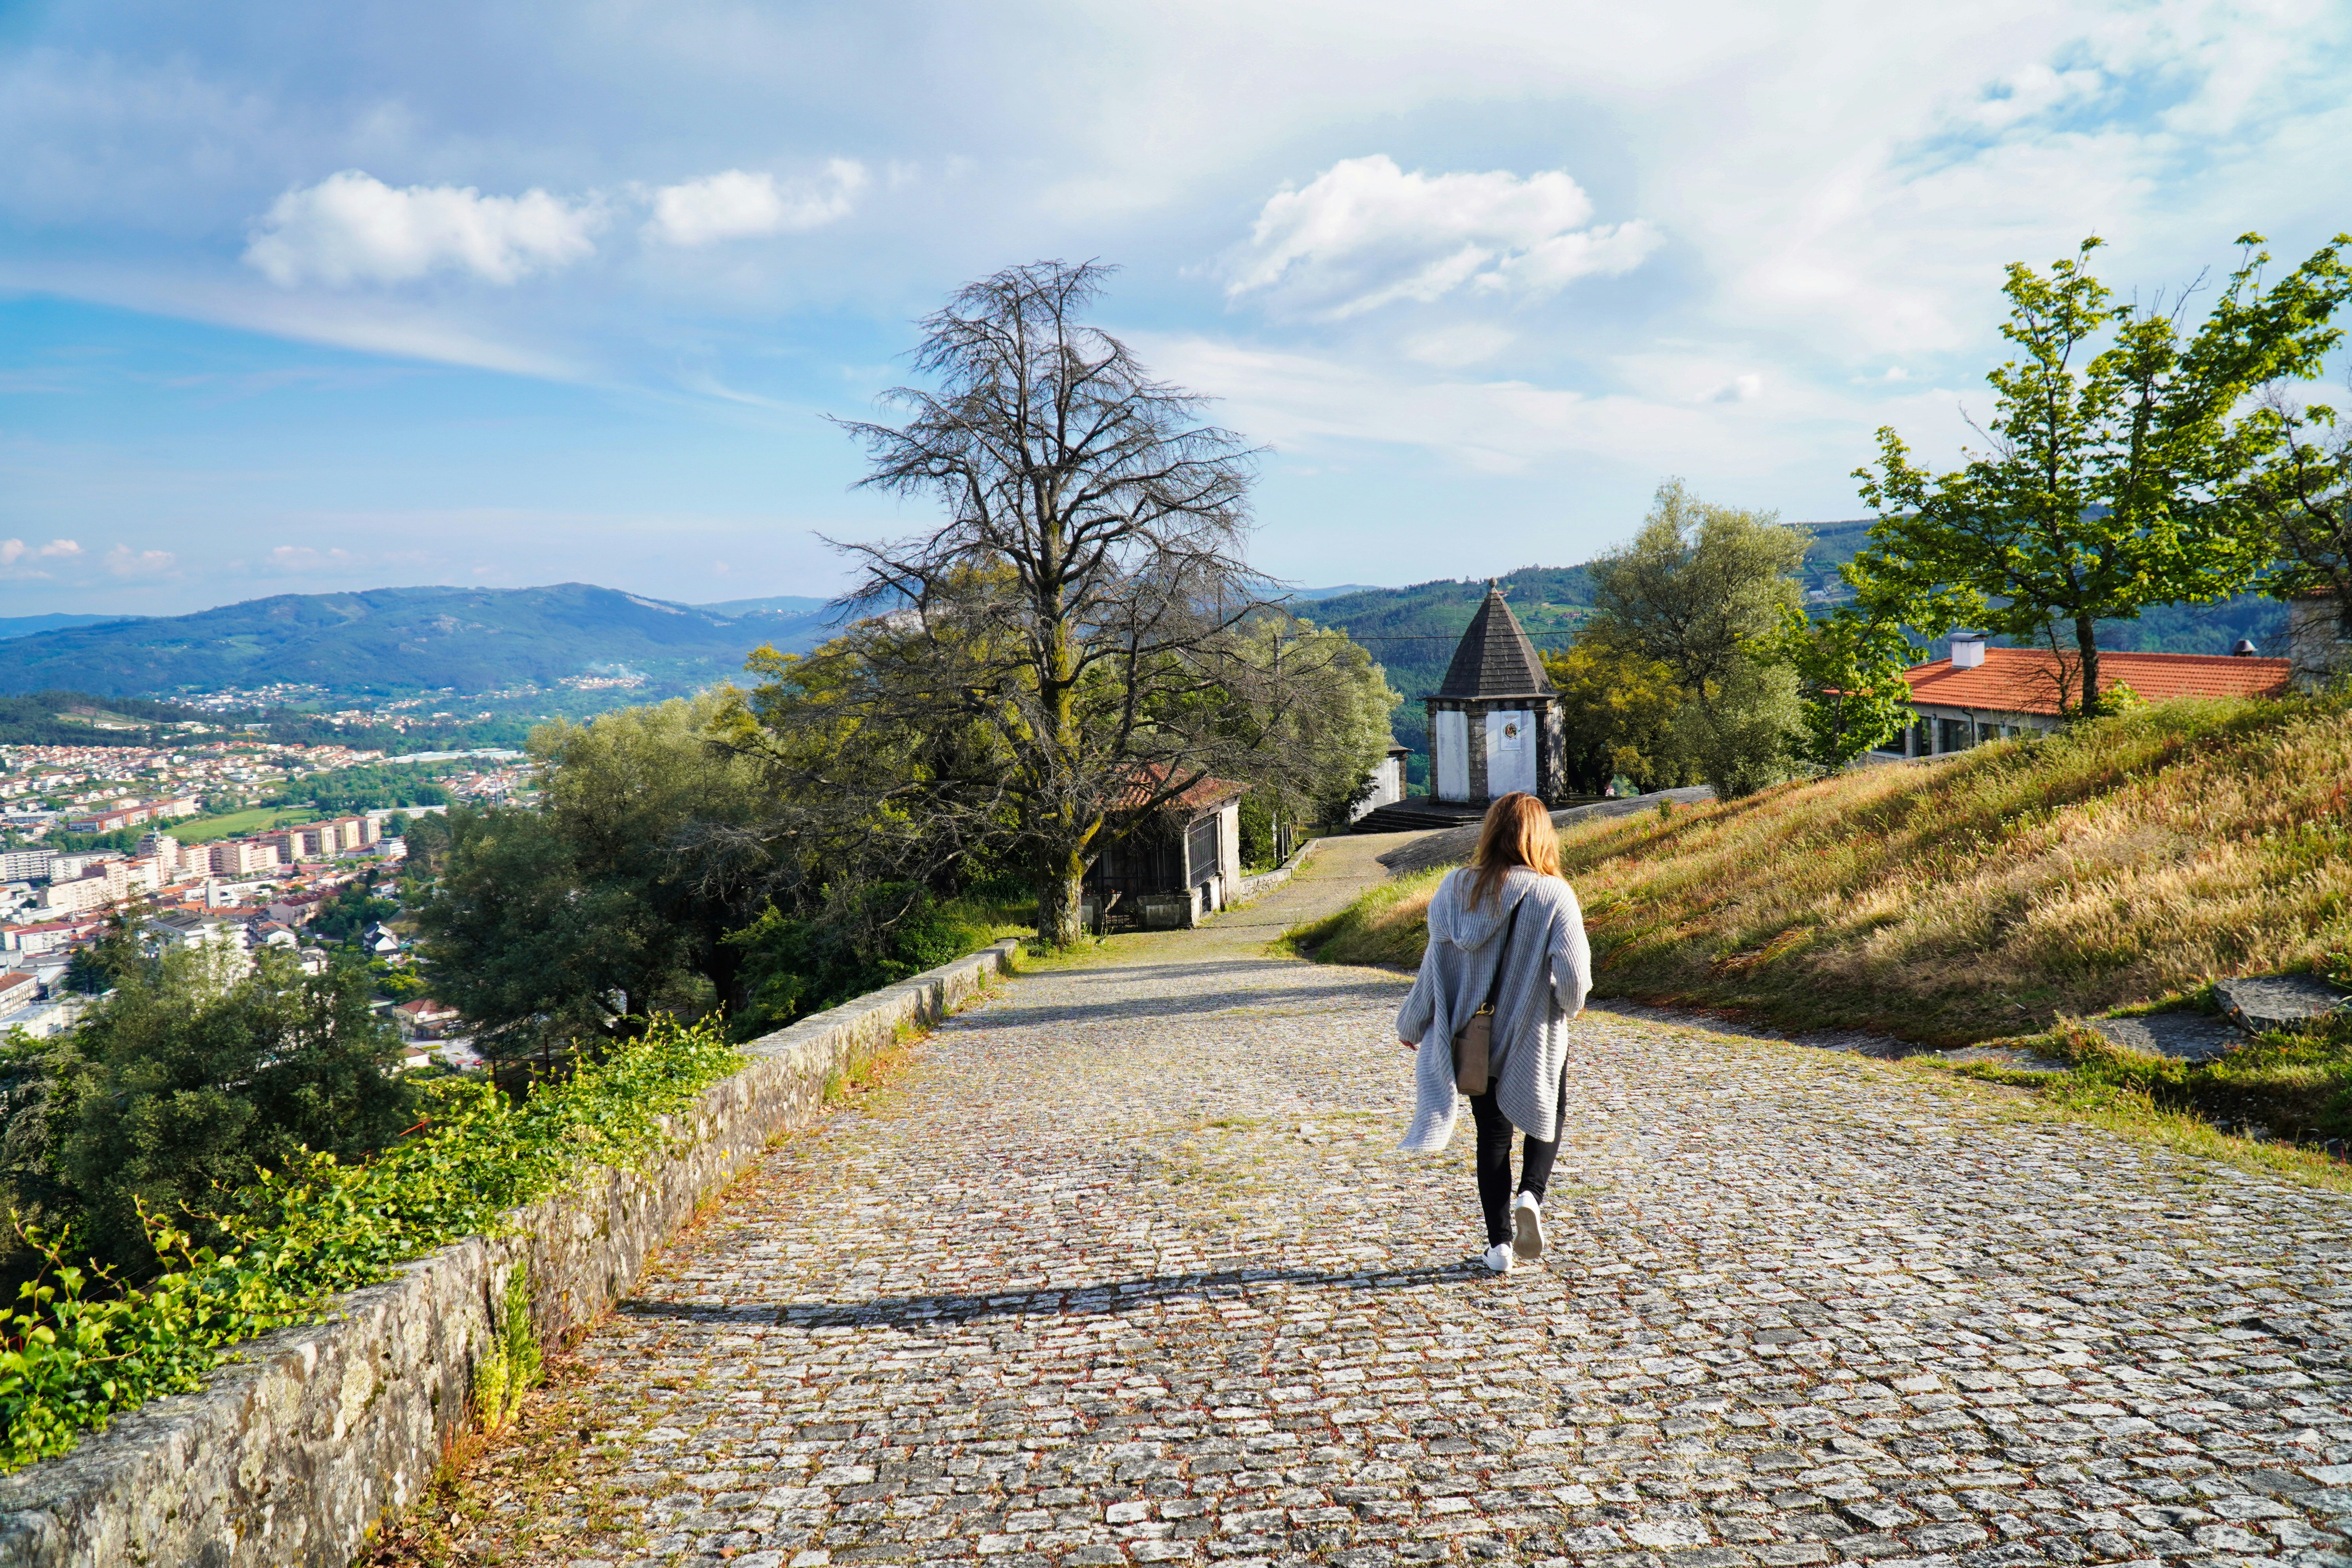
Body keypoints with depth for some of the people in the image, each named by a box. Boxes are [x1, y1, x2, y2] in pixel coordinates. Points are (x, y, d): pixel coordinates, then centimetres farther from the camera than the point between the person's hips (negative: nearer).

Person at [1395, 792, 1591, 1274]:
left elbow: (1436, 961, -2)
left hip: (1473, 1036, 2)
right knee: (1546, 1117, 22)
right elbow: (1573, 973, -19)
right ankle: (1531, 1195, -2)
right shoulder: (1554, 895, -14)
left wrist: (1411, 1023, 10)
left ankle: (1500, 1243, 14)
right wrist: (1571, 1004, 4)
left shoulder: (1456, 889, -5)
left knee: (1492, 1135, 15)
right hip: (1536, 1036, -2)